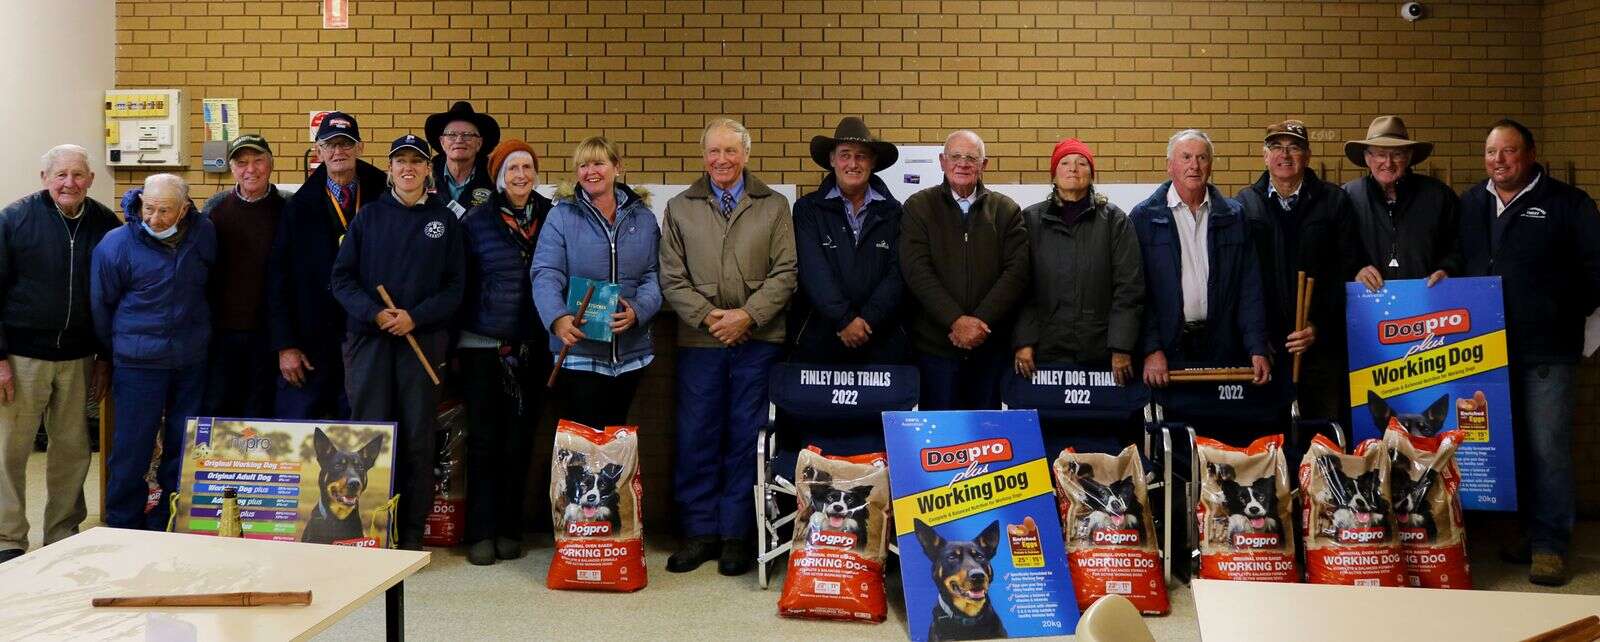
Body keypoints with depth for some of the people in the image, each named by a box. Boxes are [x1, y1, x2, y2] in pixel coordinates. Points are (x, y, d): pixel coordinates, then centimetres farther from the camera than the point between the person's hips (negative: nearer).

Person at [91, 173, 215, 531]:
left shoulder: (204, 234, 0)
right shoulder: (116, 245, -11)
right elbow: (101, 305, 1)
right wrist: (121, 347, 10)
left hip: (192, 362, 4)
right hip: (138, 364, -4)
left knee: (184, 447, 10)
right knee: (132, 448, -2)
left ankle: (170, 523, 23)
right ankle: (124, 527, 11)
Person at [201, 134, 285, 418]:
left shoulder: (286, 210, 0)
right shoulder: (216, 208, 4)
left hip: (268, 330, -1)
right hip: (222, 328, 1)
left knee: (259, 411, 7)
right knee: (215, 408, 7)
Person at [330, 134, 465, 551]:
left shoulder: (445, 220, 8)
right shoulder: (369, 217, 9)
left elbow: (454, 286, 3)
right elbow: (342, 278, 5)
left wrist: (415, 317, -12)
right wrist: (374, 313, -11)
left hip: (424, 339, 0)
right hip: (370, 339, 0)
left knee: (418, 439, 2)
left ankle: (412, 535, 9)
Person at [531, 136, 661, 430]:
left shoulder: (643, 218, 7)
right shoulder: (562, 215, -1)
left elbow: (653, 277, 1)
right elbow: (546, 275, -11)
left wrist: (638, 311, -20)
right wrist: (557, 318, -30)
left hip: (631, 351, 3)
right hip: (578, 351, -3)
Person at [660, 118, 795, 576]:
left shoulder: (774, 207, 8)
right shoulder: (680, 208, 10)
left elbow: (784, 274, 1)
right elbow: (672, 278, 5)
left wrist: (748, 315, -11)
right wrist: (707, 316, -8)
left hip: (758, 340, -1)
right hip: (699, 340, 1)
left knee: (747, 438, 3)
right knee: (696, 436, 3)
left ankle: (736, 534, 12)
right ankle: (700, 531, 14)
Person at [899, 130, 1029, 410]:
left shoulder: (1007, 210, 8)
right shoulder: (919, 207, 4)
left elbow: (1017, 272, -2)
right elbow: (916, 271, -7)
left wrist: (981, 322, -13)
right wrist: (955, 320, -17)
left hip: (992, 345, 1)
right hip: (935, 344, -1)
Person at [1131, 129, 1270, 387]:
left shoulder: (1233, 215, 9)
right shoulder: (1144, 217, 1)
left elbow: (1250, 288, 6)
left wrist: (1258, 349, -1)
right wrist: (1151, 349, -10)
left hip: (1222, 347, 2)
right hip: (1167, 345, -2)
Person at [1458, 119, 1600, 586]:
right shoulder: (1469, 205, 13)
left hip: (1546, 353, -4)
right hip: (1485, 349, 4)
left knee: (1548, 447, -5)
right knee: (1510, 445, 9)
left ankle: (1549, 544, 2)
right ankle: (1531, 531, 20)